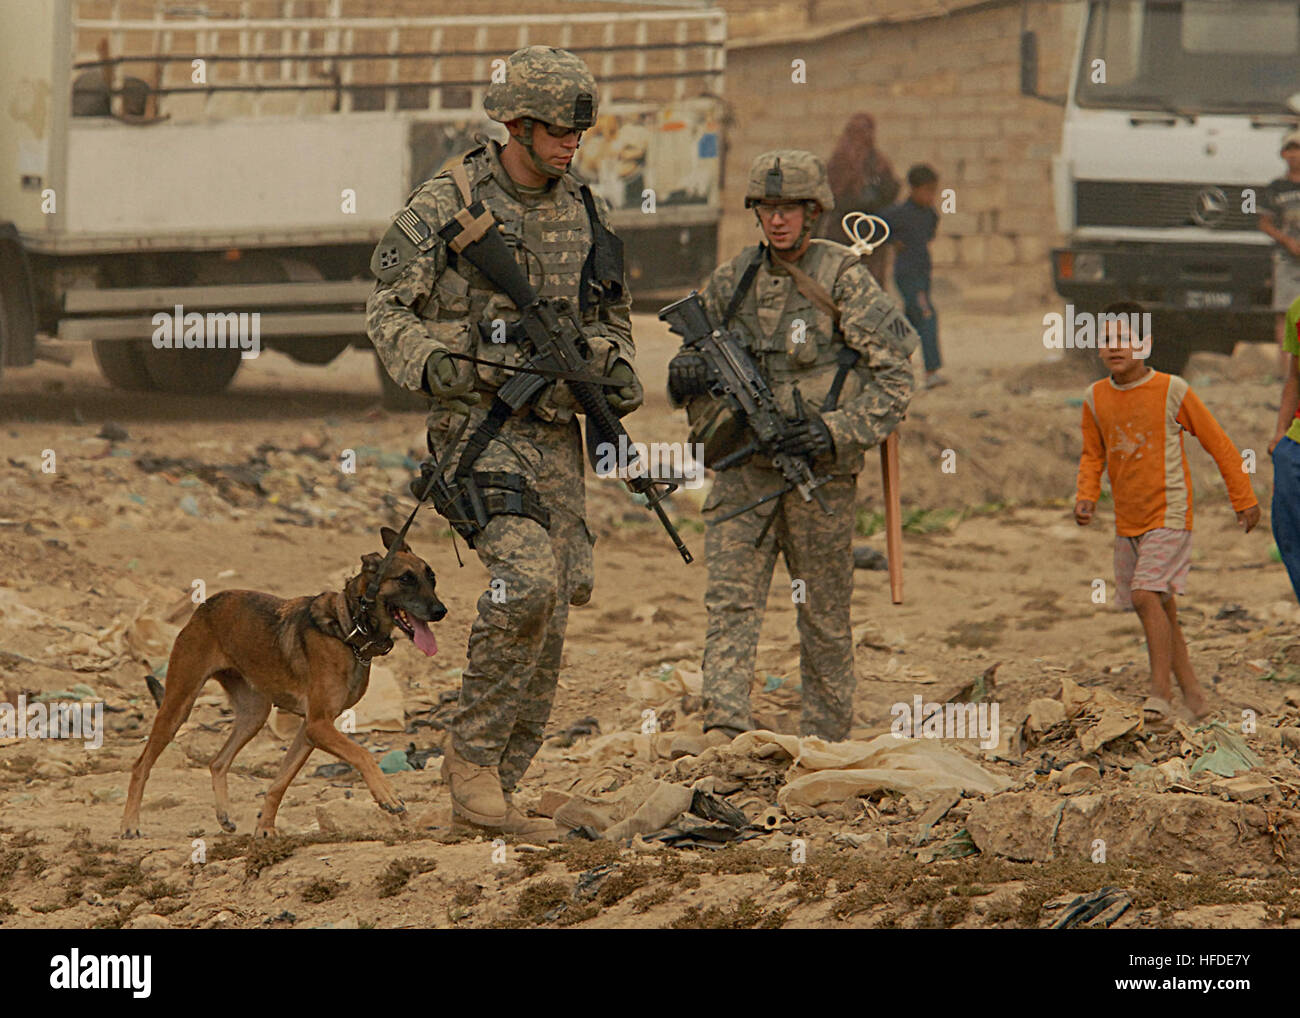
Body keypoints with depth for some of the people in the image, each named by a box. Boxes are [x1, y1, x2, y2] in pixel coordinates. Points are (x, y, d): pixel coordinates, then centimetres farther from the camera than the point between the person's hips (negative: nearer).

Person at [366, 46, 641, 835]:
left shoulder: (584, 211, 10)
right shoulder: (448, 205, -7)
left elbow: (612, 315, 23)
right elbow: (388, 310, -4)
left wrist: (620, 372, 4)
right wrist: (429, 364, -21)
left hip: (555, 435, 7)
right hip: (479, 422, -7)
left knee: (549, 622, 5)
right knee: (527, 577, -26)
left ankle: (492, 796, 13)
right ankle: (472, 753, -12)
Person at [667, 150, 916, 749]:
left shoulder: (842, 279, -7)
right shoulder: (734, 280, 7)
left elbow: (894, 376, -8)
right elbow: (694, 359, 18)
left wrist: (838, 429, -19)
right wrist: (687, 376, -6)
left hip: (819, 472, -4)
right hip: (745, 468, 4)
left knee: (824, 612, 6)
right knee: (729, 598, -11)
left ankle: (826, 739, 15)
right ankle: (725, 729, -19)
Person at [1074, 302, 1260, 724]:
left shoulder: (1172, 391, -11)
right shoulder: (1096, 399, 2)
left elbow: (1219, 444, -2)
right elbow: (1093, 455, 16)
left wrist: (1244, 500, 3)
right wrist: (1086, 496, -3)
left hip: (1169, 513, -6)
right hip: (1127, 522, 6)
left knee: (1147, 594, -21)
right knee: (1160, 608, 10)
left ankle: (1160, 693, -18)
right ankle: (1192, 693, 21)